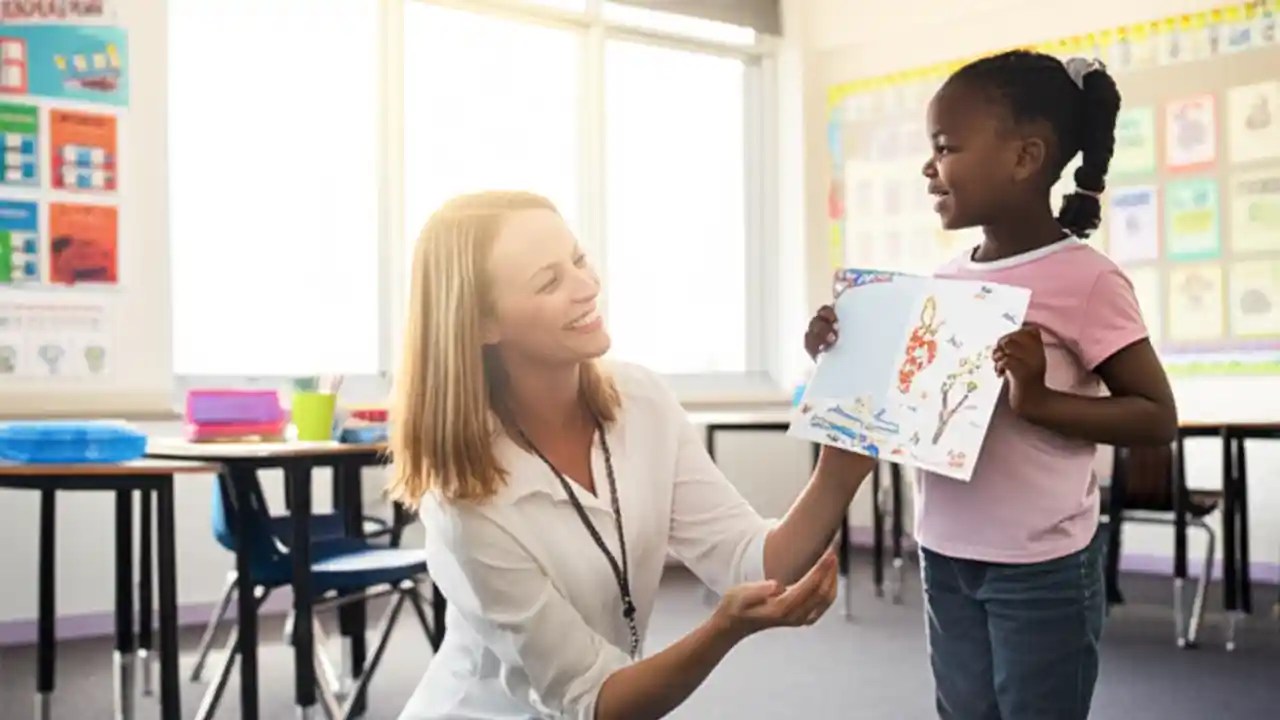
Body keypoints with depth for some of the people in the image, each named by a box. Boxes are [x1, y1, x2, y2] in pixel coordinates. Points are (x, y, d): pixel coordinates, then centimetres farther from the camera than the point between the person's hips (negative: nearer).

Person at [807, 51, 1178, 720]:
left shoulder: (1085, 279, -15)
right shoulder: (947, 277, 4)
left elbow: (1158, 416, -11)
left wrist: (1039, 399, -25)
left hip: (1041, 568, -6)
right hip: (945, 556, 6)